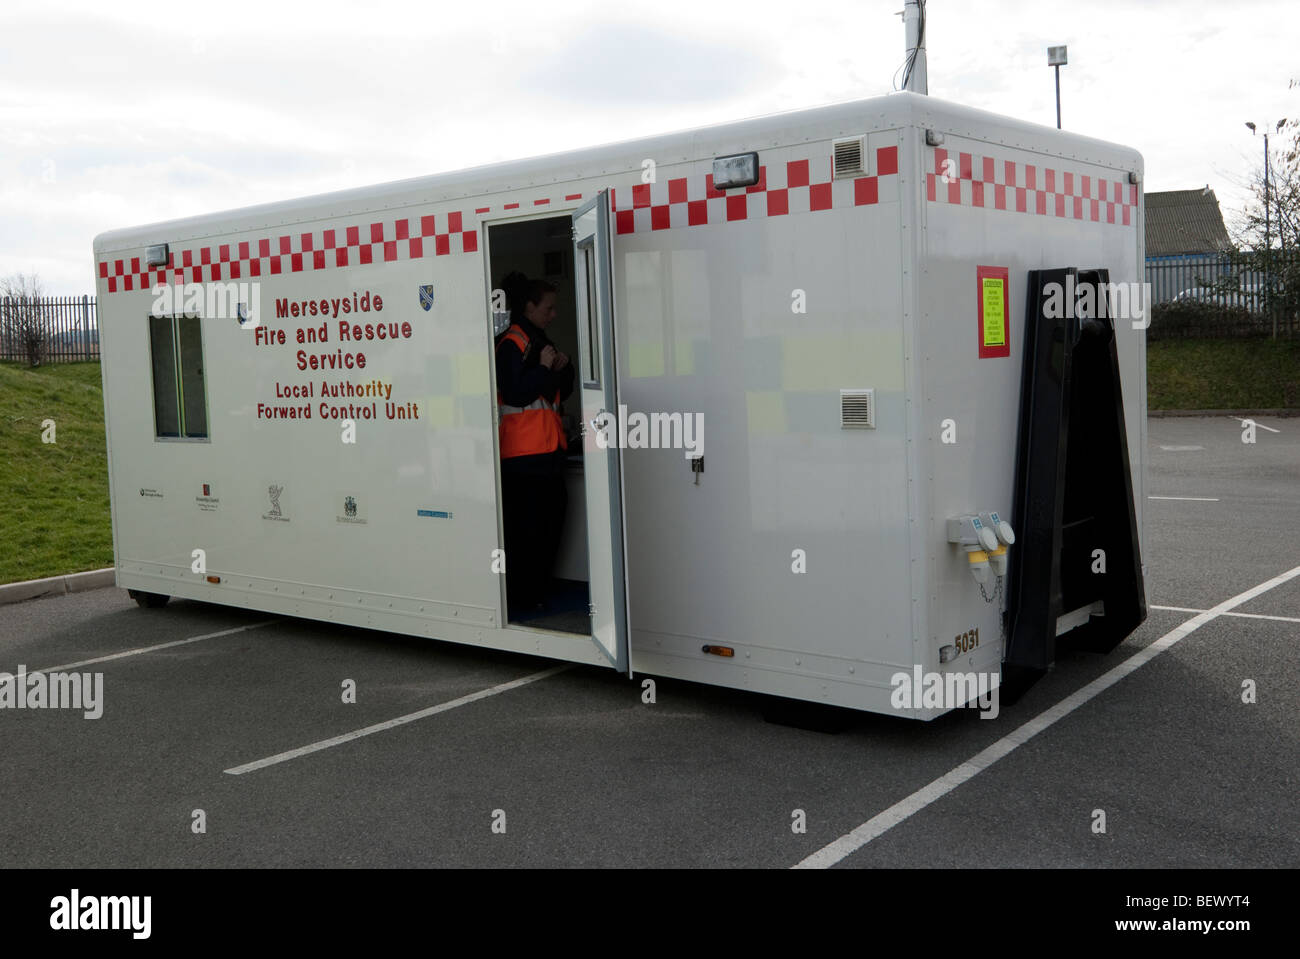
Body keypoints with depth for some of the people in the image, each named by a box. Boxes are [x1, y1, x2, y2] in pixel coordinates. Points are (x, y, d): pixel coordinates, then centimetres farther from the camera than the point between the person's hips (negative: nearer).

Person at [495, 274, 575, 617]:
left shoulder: (540, 342, 20)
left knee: (549, 520, 10)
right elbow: (515, 393, -18)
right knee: (526, 527, -8)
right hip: (523, 452, -9)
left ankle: (536, 594, 19)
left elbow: (560, 393, 25)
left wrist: (562, 368, 7)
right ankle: (520, 600, -1)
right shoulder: (511, 344, -8)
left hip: (549, 448, 10)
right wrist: (544, 368, -13)